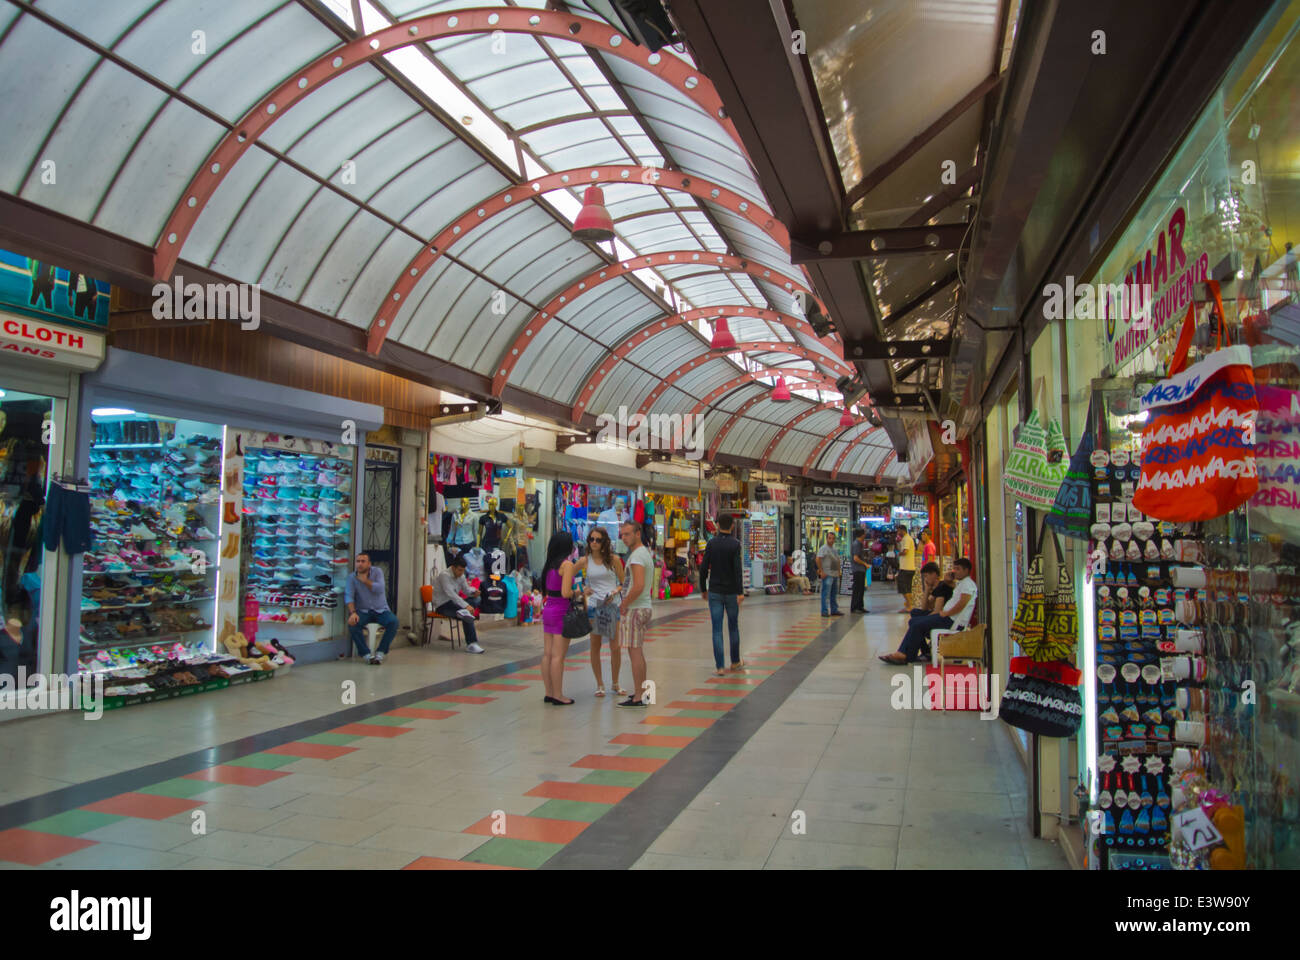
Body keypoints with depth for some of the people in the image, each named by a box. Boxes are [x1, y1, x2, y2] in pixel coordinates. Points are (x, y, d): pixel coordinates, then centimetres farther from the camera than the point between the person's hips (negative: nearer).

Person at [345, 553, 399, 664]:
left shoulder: (377, 571, -1)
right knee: (352, 623, -32)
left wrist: (365, 580, -15)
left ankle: (381, 652, -18)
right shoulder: (352, 577, 0)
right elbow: (348, 596, -12)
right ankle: (366, 654, -20)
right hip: (363, 611, 0)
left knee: (393, 621, -29)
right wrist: (353, 612, -27)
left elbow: (380, 589, -15)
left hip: (381, 610, 0)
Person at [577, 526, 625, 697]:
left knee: (615, 647, 0)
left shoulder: (613, 559, 2)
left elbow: (623, 582, 8)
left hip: (612, 605, -1)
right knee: (595, 647, 5)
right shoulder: (585, 561, 3)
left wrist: (615, 591, -12)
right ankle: (599, 684, 17)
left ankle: (615, 683, 17)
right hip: (594, 606, 1)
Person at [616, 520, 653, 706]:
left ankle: (638, 698, -5)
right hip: (644, 607, 10)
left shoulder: (637, 556, -16)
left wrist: (624, 605, -15)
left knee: (634, 651, -7)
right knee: (638, 651, 16)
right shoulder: (645, 553, 16)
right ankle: (642, 691, 22)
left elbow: (638, 586, -26)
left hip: (634, 609, -10)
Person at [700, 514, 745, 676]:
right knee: (733, 627, 16)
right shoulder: (735, 544, -8)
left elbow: (703, 569, -1)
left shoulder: (711, 544, -1)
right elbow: (737, 569, -17)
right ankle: (735, 662, 28)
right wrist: (740, 592, -19)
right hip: (731, 593, -1)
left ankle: (719, 667, -5)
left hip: (715, 593, 1)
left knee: (717, 630, 0)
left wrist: (703, 589, 10)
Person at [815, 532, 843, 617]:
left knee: (833, 594, 13)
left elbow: (838, 561, 25)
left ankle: (834, 610, 19)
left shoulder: (834, 549, 19)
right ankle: (825, 611, -7)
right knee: (826, 593, -8)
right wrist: (821, 571, -20)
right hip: (827, 575, -8)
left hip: (835, 574, 8)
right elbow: (818, 559, -16)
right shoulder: (823, 548, -7)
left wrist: (838, 571, 15)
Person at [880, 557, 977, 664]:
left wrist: (946, 613, -15)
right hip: (948, 617, 11)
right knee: (914, 621, 5)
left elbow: (962, 604, -22)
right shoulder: (961, 583, 23)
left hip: (953, 621, -11)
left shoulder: (968, 584, -9)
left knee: (918, 625, -16)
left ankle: (904, 655, -9)